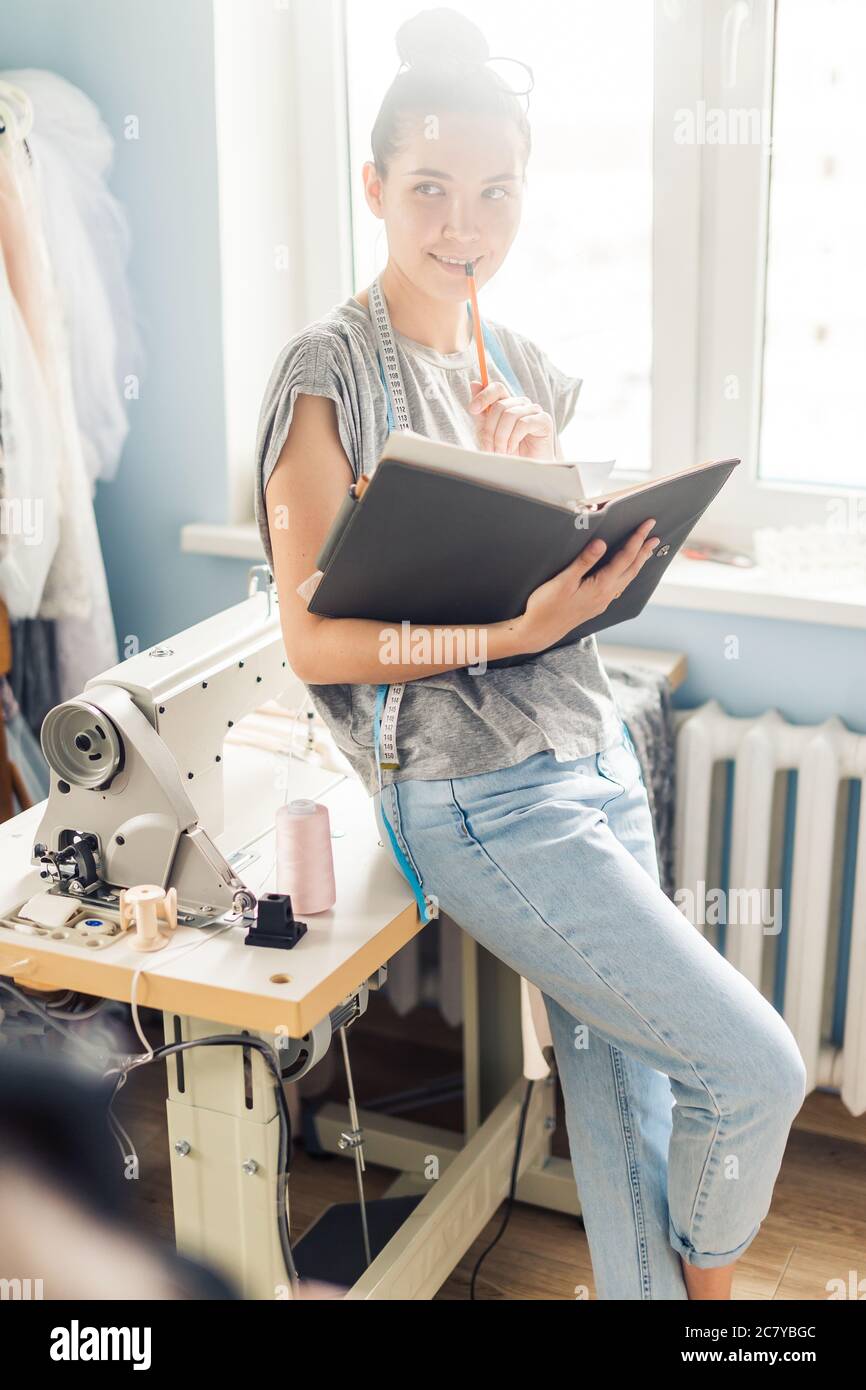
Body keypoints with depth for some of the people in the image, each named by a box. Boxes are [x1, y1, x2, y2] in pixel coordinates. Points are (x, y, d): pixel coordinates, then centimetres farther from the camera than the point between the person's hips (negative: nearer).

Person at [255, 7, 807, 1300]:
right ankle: (708, 1277, 26)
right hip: (477, 795, -7)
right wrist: (509, 632, -26)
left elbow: (578, 583, 14)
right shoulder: (329, 375, -9)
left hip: (594, 755, 7)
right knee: (755, 1065, -3)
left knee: (619, 1070, 11)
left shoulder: (527, 367, 11)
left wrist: (539, 482, -6)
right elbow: (314, 642, -14)